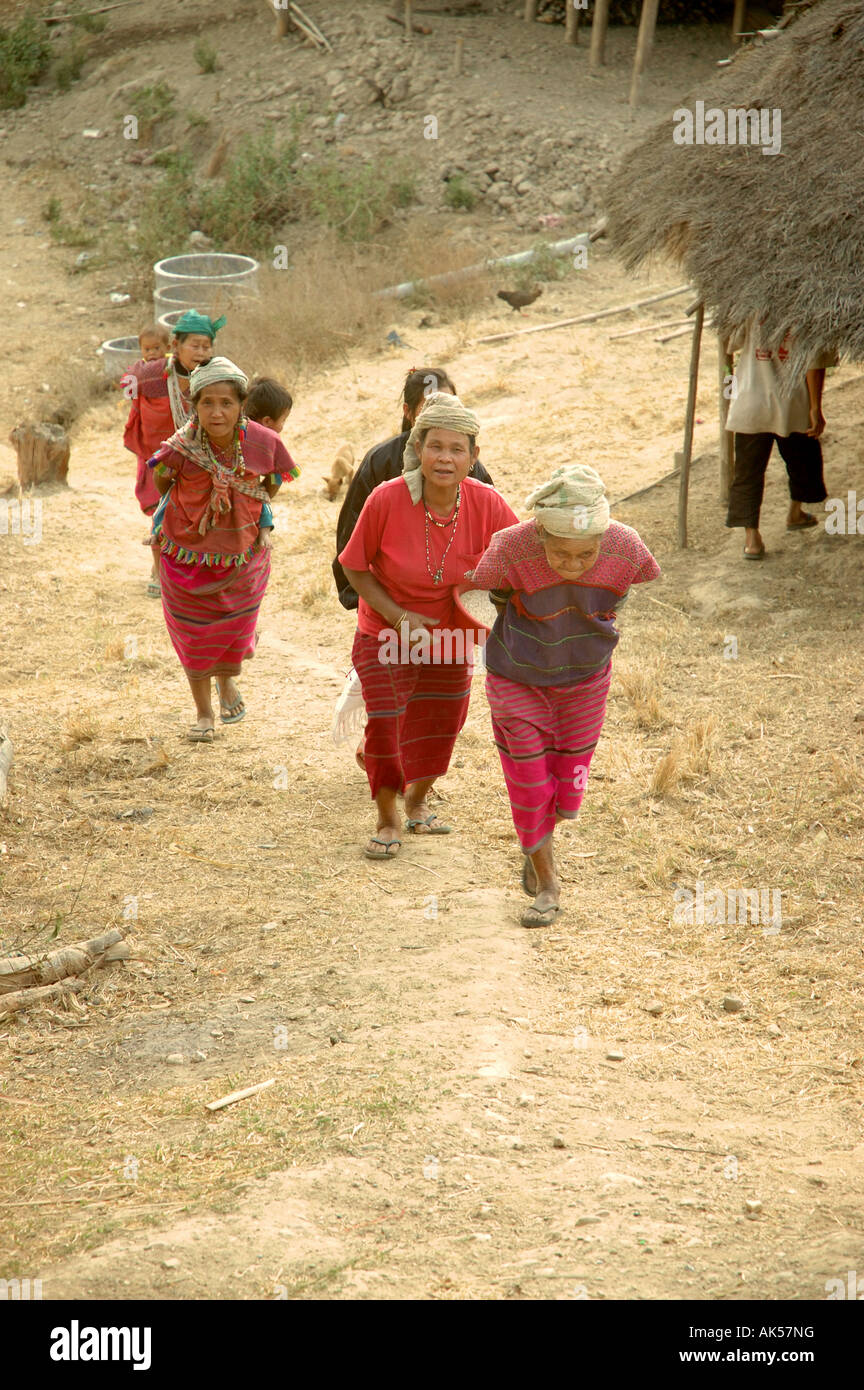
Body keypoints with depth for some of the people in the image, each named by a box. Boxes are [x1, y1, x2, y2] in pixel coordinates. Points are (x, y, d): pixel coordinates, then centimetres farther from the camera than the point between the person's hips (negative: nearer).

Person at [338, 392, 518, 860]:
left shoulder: (487, 505, -21)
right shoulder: (387, 500, -27)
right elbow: (355, 567, -13)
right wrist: (397, 615, -24)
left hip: (448, 637, 3)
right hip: (386, 634, -3)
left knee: (439, 725, 20)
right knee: (385, 725, -10)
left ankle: (417, 803, 50)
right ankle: (388, 820, 18)